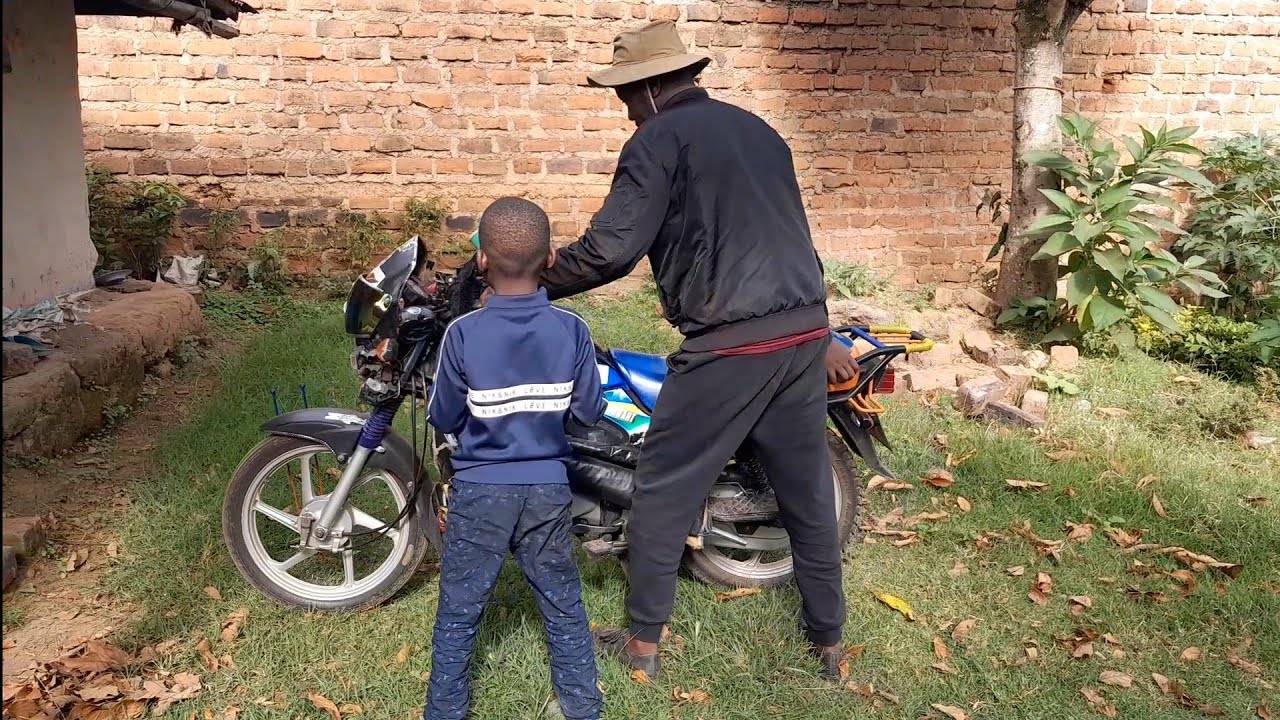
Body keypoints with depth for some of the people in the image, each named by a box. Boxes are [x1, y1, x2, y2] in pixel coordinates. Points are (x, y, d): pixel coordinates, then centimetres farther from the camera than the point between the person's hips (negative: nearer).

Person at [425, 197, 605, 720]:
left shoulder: (462, 334, -15)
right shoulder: (571, 330, -10)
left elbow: (443, 418, -5)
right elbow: (590, 412, -2)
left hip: (480, 491, -2)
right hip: (548, 488, 2)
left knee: (459, 612, 14)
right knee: (563, 604, 18)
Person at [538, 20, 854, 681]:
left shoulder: (658, 139, -4)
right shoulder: (755, 128, 20)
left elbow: (610, 250, -14)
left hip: (729, 346, -7)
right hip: (804, 333, 8)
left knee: (664, 490, 8)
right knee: (807, 491, 16)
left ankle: (642, 642, 20)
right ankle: (827, 643, 29)